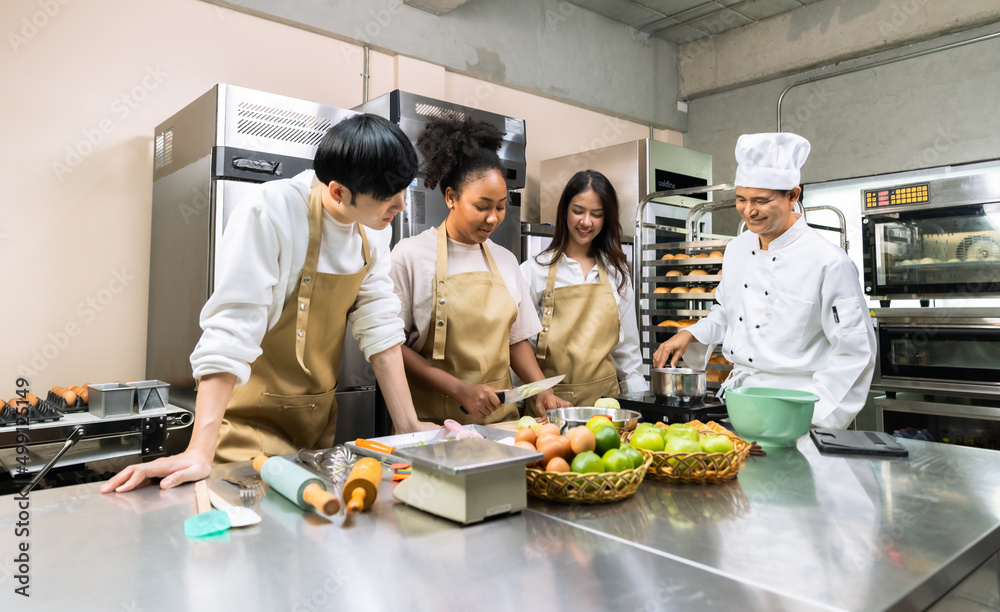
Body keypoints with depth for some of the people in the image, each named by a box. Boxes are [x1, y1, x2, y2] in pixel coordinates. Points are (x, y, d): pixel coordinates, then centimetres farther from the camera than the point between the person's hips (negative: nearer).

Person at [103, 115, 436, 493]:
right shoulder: (269, 214, -24)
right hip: (253, 426, -6)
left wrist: (409, 427, -4)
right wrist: (200, 453, -32)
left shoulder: (374, 226, -4)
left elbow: (379, 326, -2)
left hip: (319, 424, 6)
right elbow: (230, 333, -28)